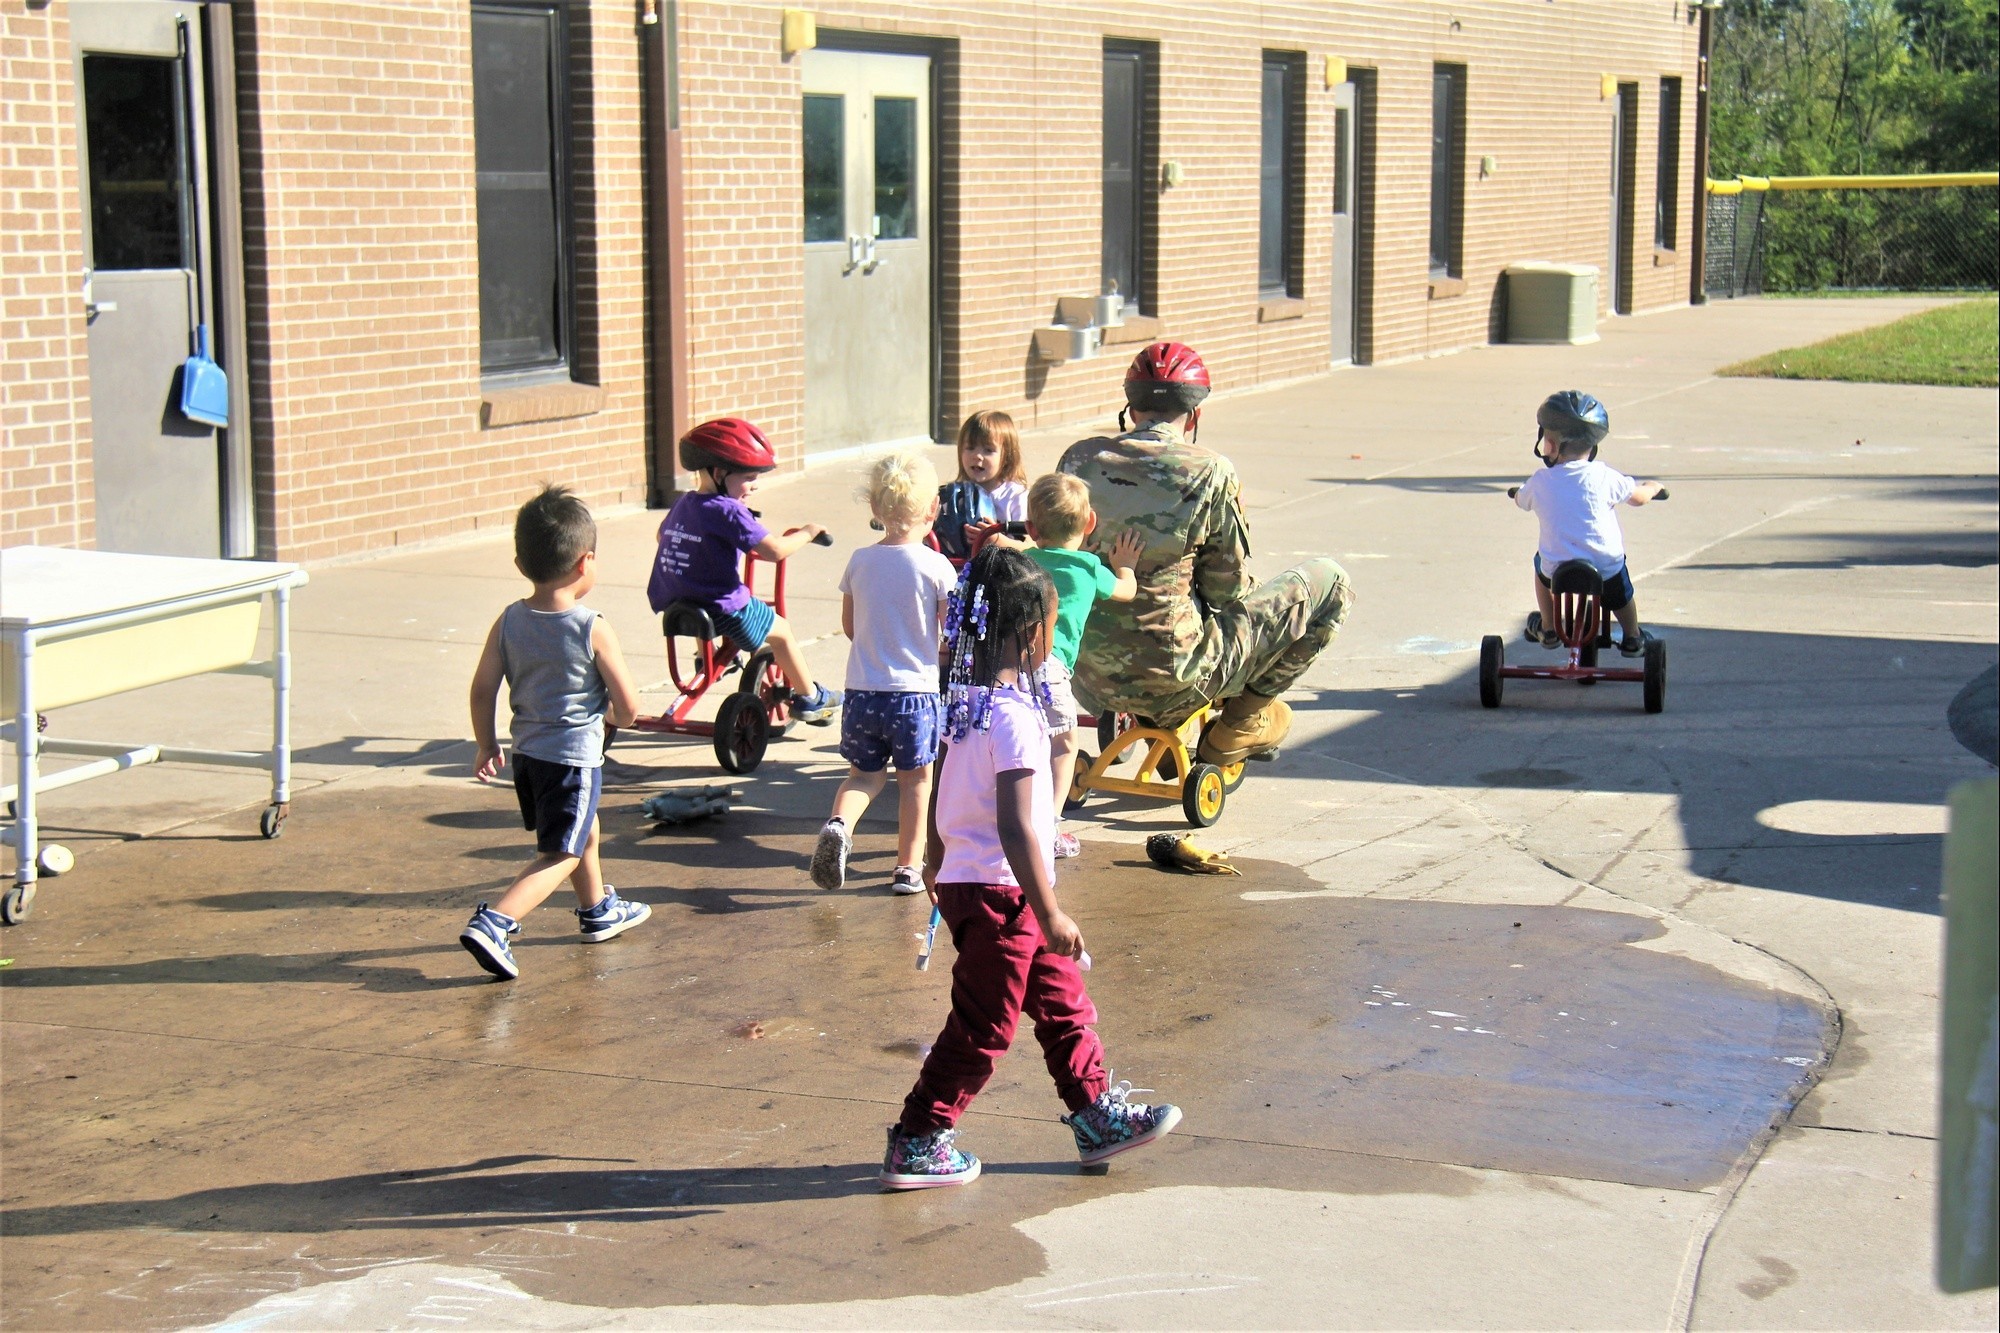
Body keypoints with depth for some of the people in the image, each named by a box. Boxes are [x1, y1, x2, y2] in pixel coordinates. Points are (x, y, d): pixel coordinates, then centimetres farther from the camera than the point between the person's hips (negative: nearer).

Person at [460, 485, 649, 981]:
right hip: (575, 756, -7)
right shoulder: (593, 630, -16)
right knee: (559, 855, -2)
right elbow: (628, 708, -14)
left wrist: (486, 746, 12)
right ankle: (493, 923, -19)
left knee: (584, 829, 28)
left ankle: (598, 910, 47)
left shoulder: (508, 623, -4)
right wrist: (611, 713, 9)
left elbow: (482, 690, -2)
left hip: (527, 753, 7)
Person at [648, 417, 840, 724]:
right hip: (724, 612, -7)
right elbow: (776, 550, -22)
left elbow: (662, 534, 29)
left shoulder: (682, 505, 7)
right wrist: (807, 533, -4)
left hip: (674, 606, 7)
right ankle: (809, 699, 23)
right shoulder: (728, 511, -17)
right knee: (781, 631, 14)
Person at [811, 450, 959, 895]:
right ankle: (908, 869, 15)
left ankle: (839, 824, -12)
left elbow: (849, 626, 11)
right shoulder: (936, 567, -10)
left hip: (862, 689, 3)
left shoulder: (859, 561, 1)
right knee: (915, 779, 11)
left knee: (864, 774, 17)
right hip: (918, 690, -3)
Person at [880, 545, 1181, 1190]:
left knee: (1064, 1001, 18)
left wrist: (937, 863, 31)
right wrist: (1051, 914, -21)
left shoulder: (967, 700, 5)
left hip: (965, 880, 9)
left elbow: (944, 790, 17)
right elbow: (1015, 829, -26)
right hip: (1000, 892, -9)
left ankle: (1098, 1114, 27)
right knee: (983, 1028, 2)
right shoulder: (1013, 716, -23)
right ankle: (915, 1146, 11)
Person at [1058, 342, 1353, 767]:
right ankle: (1246, 715, 17)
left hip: (1088, 680, 6)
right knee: (1329, 584, 8)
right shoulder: (1210, 472, -12)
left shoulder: (1078, 459, 0)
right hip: (1171, 682, -6)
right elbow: (1228, 589, -5)